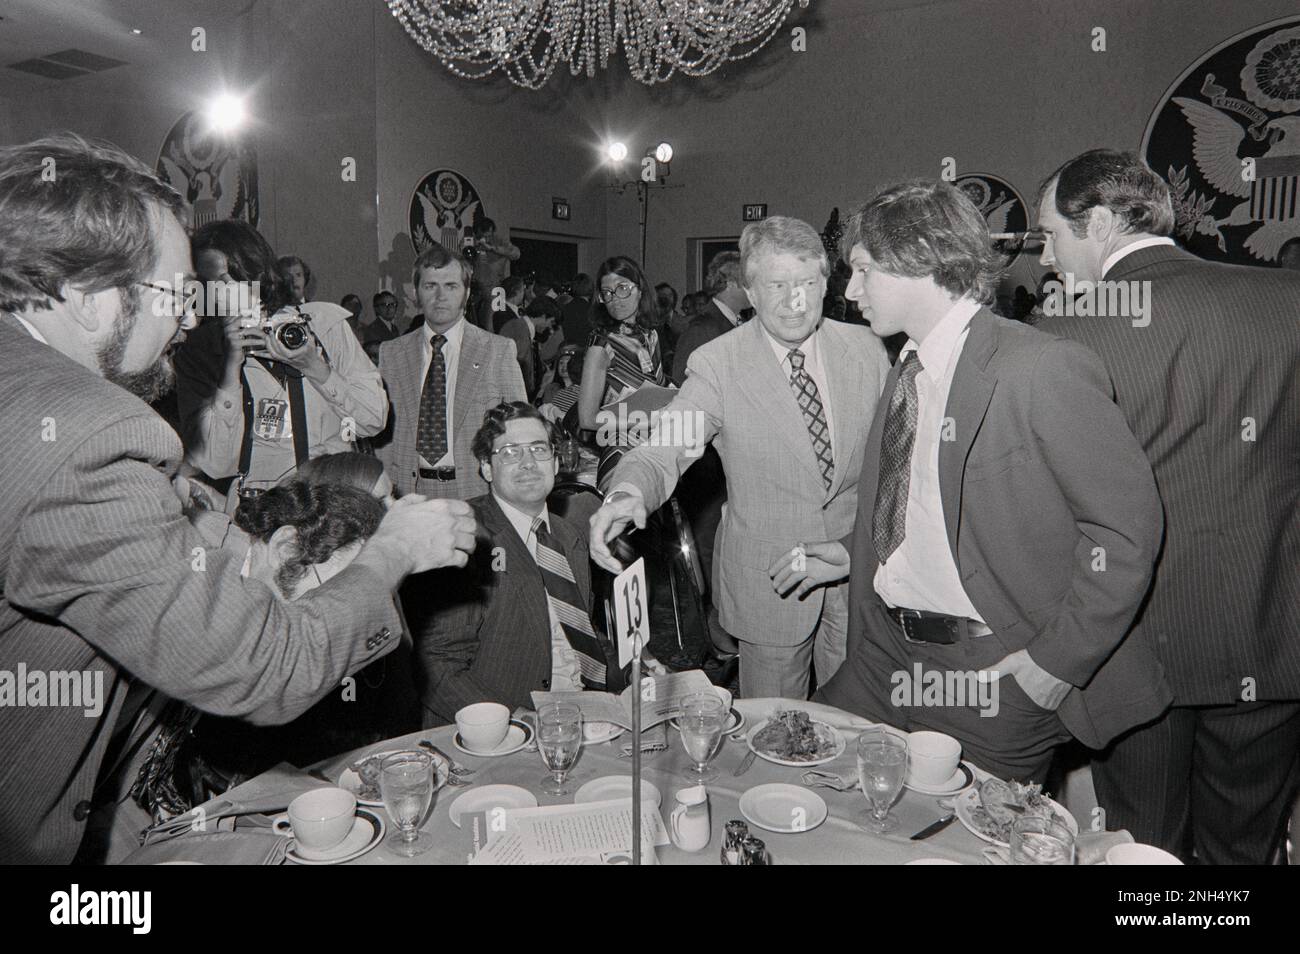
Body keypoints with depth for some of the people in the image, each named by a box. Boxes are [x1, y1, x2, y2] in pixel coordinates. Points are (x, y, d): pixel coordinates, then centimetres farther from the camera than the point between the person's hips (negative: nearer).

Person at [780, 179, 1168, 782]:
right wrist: (852, 554, 6)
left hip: (993, 683, -7)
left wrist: (1057, 660, -17)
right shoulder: (905, 374, 9)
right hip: (886, 659, 7)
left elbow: (1128, 527, -17)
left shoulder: (1044, 369, -17)